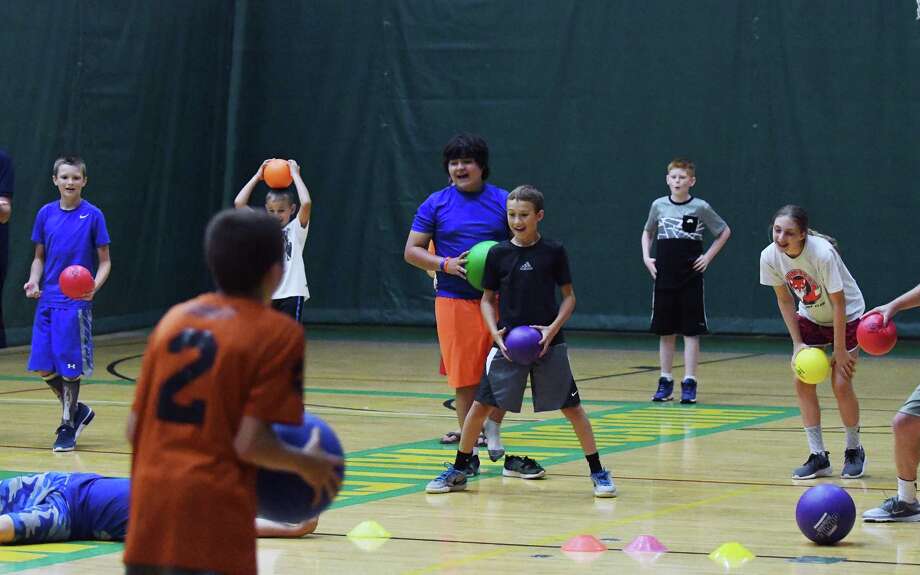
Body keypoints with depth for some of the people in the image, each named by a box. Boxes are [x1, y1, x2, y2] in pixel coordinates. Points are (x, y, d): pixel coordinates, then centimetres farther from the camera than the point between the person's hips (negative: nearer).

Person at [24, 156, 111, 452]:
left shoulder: (93, 215, -5)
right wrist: (34, 281, -3)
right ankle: (78, 410, 24)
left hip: (76, 302, -4)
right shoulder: (46, 214, 6)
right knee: (43, 367, 2)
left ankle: (67, 426, 12)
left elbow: (104, 262, -1)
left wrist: (95, 286, -19)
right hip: (47, 300, 4)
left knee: (69, 367, -3)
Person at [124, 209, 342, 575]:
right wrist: (307, 465, 7)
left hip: (150, 505, 6)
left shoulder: (174, 318, 13)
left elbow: (134, 428, 11)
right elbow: (250, 444, -11)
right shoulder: (279, 333, -4)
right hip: (213, 508, -6)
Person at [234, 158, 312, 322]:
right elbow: (239, 203, 2)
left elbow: (306, 203, -18)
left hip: (292, 294, -4)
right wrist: (257, 176, 5)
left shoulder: (296, 228, 0)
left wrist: (295, 174, -8)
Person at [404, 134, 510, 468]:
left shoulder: (502, 201, 5)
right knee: (465, 377, 1)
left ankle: (493, 428, 19)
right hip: (454, 300, 0)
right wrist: (445, 265, -10)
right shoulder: (436, 205, 5)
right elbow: (411, 251, 6)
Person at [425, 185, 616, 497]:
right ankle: (458, 471, 13)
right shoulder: (498, 254, 0)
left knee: (572, 408, -2)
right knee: (480, 405, -1)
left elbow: (569, 296, 3)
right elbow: (488, 298, 9)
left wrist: (554, 327, -12)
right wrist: (495, 331, -8)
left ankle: (598, 472, 8)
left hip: (548, 343, -1)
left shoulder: (553, 252, -3)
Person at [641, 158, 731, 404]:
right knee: (665, 331, 7)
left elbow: (724, 231, 6)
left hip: (691, 278, -3)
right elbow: (647, 233, 20)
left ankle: (689, 384, 2)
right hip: (664, 277, 3)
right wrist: (646, 257, 7)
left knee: (691, 331, -1)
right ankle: (665, 383, 14)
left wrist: (708, 257, -1)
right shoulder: (659, 205, 3)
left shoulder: (701, 208, -5)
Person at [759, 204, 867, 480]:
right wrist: (797, 344, -9)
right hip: (810, 318, 5)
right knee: (802, 382, -8)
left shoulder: (822, 254, -34)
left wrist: (839, 350, -22)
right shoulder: (770, 256, -19)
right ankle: (818, 457, 1)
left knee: (841, 384, -11)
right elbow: (784, 300, -5)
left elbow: (838, 303, -26)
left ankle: (854, 450, 11)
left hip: (846, 317, -5)